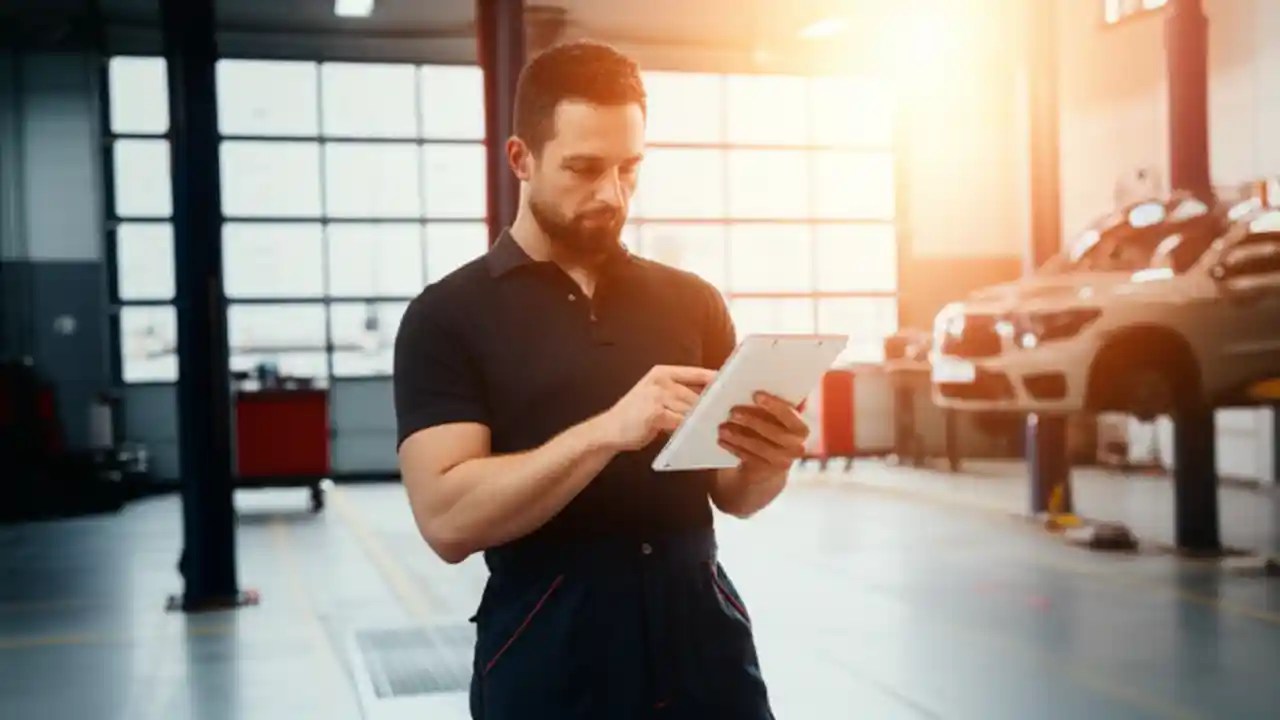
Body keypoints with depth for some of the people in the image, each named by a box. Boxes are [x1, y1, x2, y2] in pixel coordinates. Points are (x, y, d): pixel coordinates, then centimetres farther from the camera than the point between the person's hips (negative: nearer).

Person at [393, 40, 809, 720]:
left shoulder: (692, 301, 6)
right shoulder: (448, 317, -4)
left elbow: (730, 495, 11)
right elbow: (447, 518, -15)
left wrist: (767, 464, -12)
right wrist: (609, 430, -25)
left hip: (702, 632, 3)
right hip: (550, 650, -3)